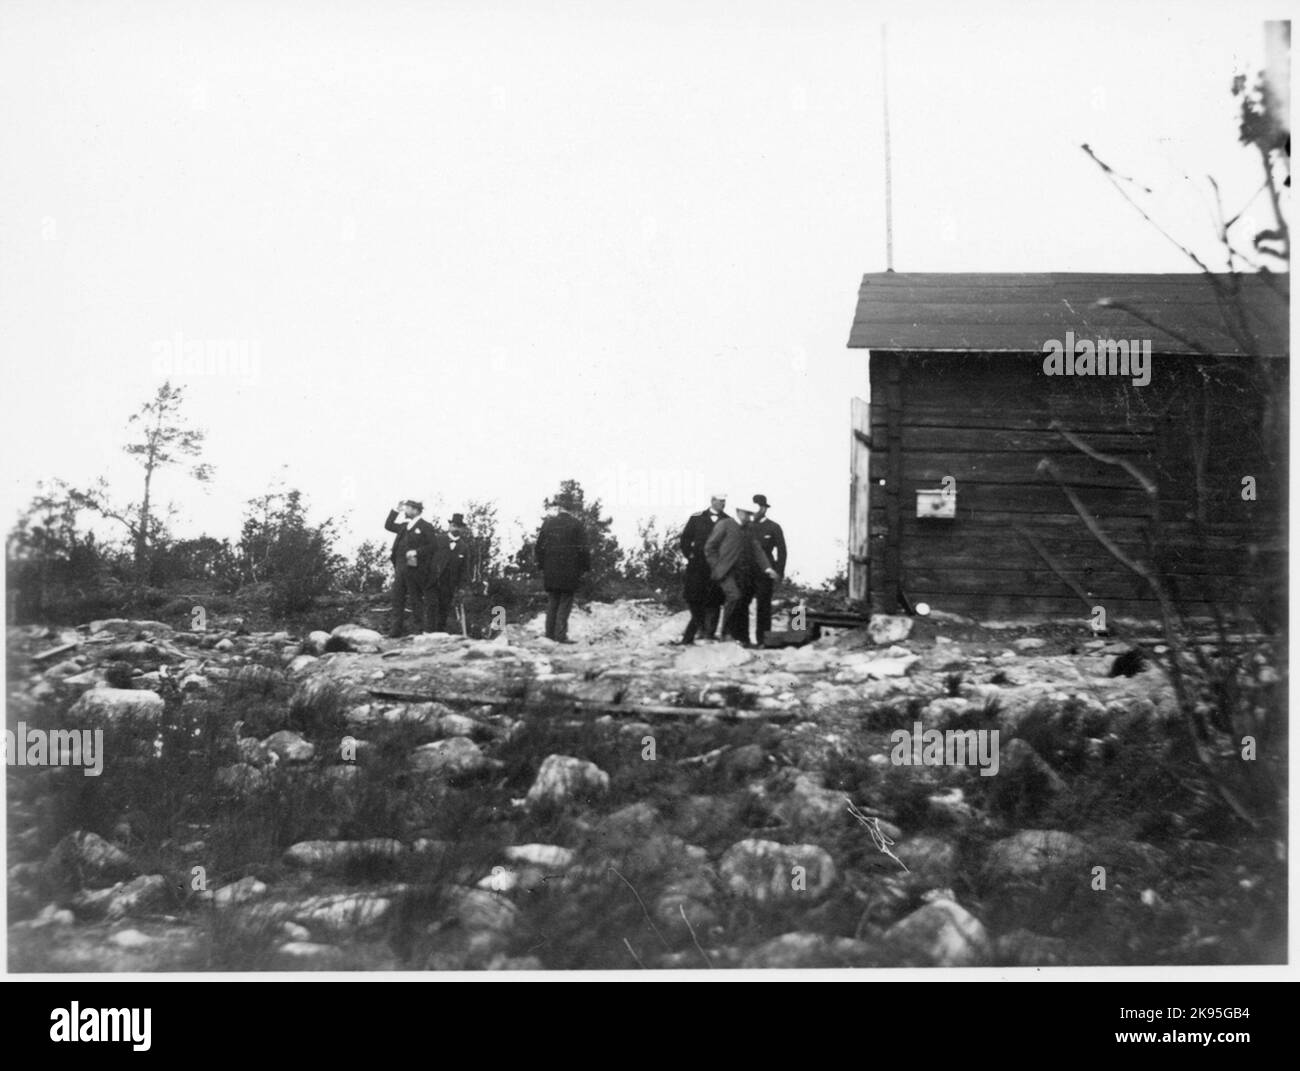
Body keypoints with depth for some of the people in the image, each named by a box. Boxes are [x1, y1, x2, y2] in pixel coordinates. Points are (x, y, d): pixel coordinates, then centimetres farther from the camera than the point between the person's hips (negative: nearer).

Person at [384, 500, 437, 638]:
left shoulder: (425, 527, -4)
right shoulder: (404, 526, 18)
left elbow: (432, 546, -9)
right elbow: (388, 526, 27)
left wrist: (416, 552, -19)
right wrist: (395, 511, 18)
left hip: (414, 568, -7)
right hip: (400, 566, 7)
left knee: (416, 599, -3)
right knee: (397, 598, 5)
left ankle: (420, 629, 2)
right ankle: (396, 628, 8)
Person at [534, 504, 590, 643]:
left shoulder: (547, 523, 7)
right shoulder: (576, 524, -1)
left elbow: (539, 547, 5)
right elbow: (582, 548, -7)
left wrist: (541, 564, 13)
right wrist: (585, 567, 0)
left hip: (550, 570, 3)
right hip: (569, 571, -3)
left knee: (552, 600, 14)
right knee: (565, 602, 1)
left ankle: (550, 632, 13)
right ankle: (561, 635, -5)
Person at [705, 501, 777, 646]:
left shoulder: (749, 530, 19)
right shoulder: (724, 525, 1)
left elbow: (757, 550, 10)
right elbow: (709, 548, 0)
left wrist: (767, 568, -5)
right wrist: (717, 567, -6)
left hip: (743, 574, 6)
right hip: (727, 573, -6)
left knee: (743, 607, 5)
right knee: (735, 597, -25)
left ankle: (743, 639, 11)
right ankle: (726, 631, -10)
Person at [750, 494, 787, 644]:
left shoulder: (773, 527, 2)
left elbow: (781, 551, 1)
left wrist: (779, 574, -6)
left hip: (765, 572, -3)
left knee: (763, 606, -3)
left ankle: (762, 639, 1)